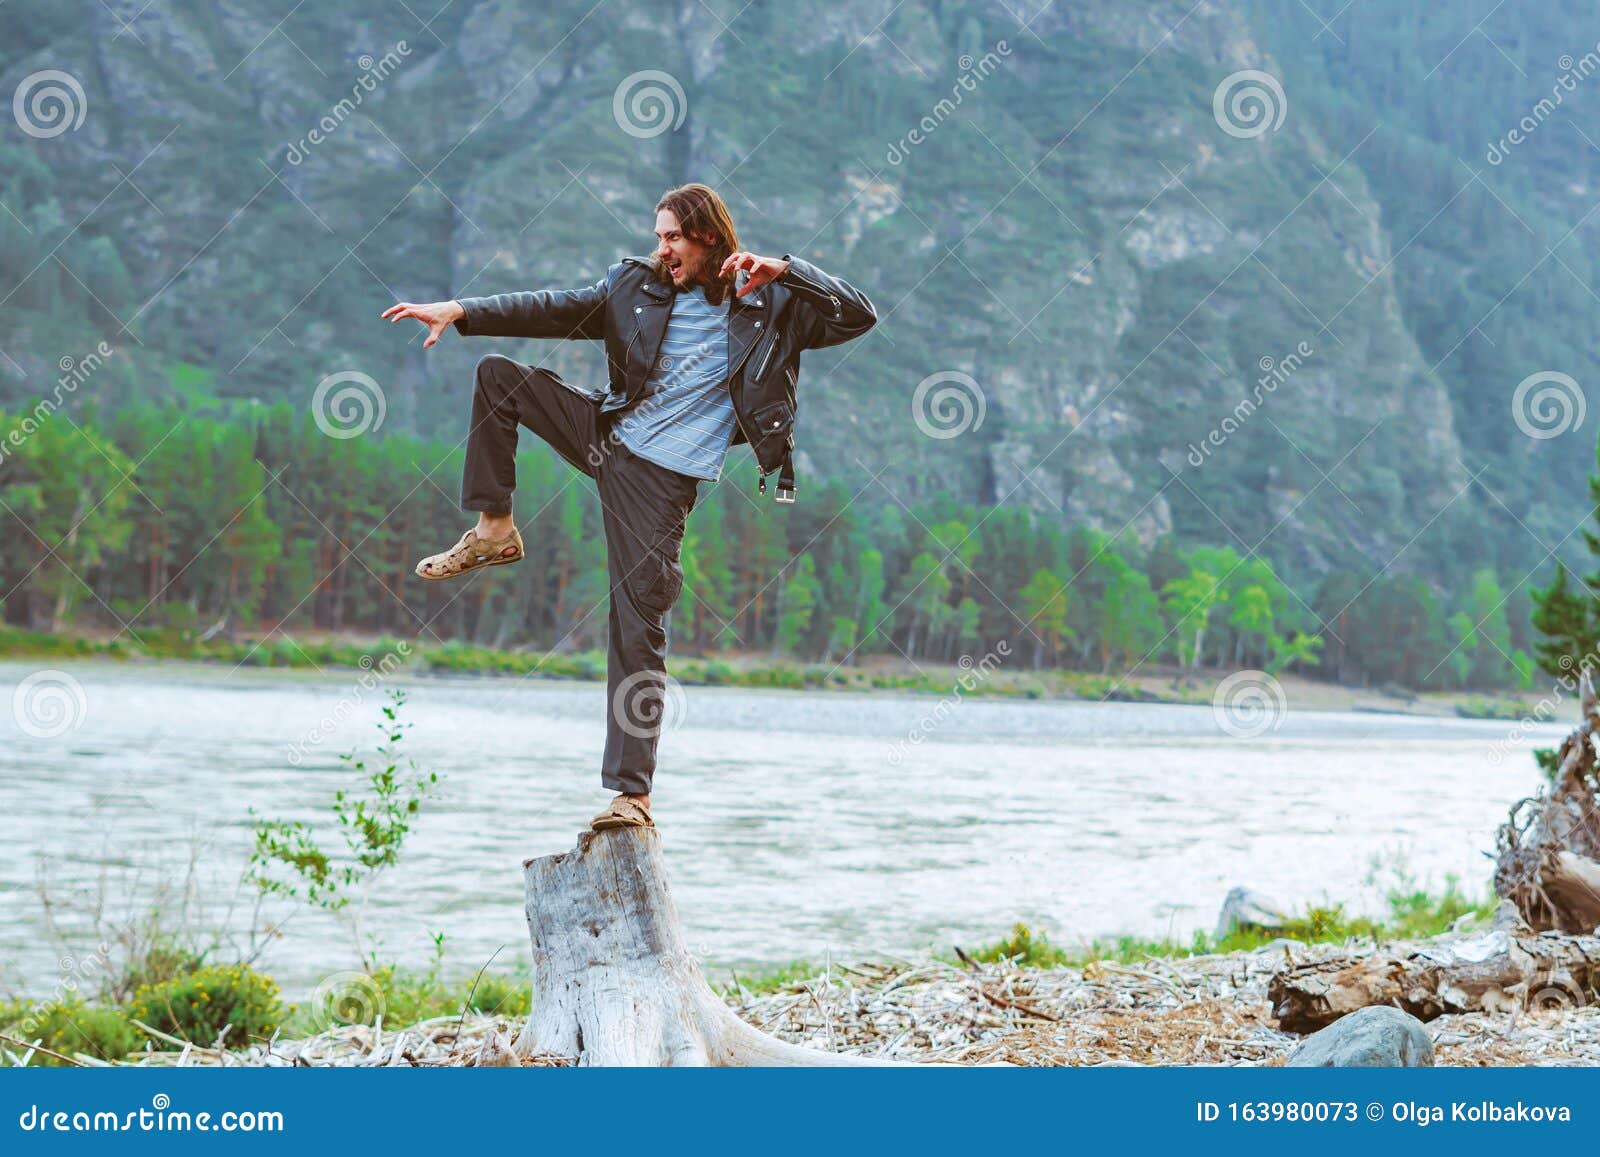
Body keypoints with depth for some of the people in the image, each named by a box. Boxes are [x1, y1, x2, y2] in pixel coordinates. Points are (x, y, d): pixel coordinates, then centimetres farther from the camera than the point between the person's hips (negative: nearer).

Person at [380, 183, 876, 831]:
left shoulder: (768, 306, -2)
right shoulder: (638, 286, 7)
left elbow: (857, 317, -7)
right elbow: (557, 310, 3)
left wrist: (783, 270, -16)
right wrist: (461, 312, -8)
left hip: (665, 474, -5)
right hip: (608, 435, 5)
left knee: (638, 623, -11)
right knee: (498, 376, 0)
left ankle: (631, 790, -9)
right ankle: (494, 531, 4)